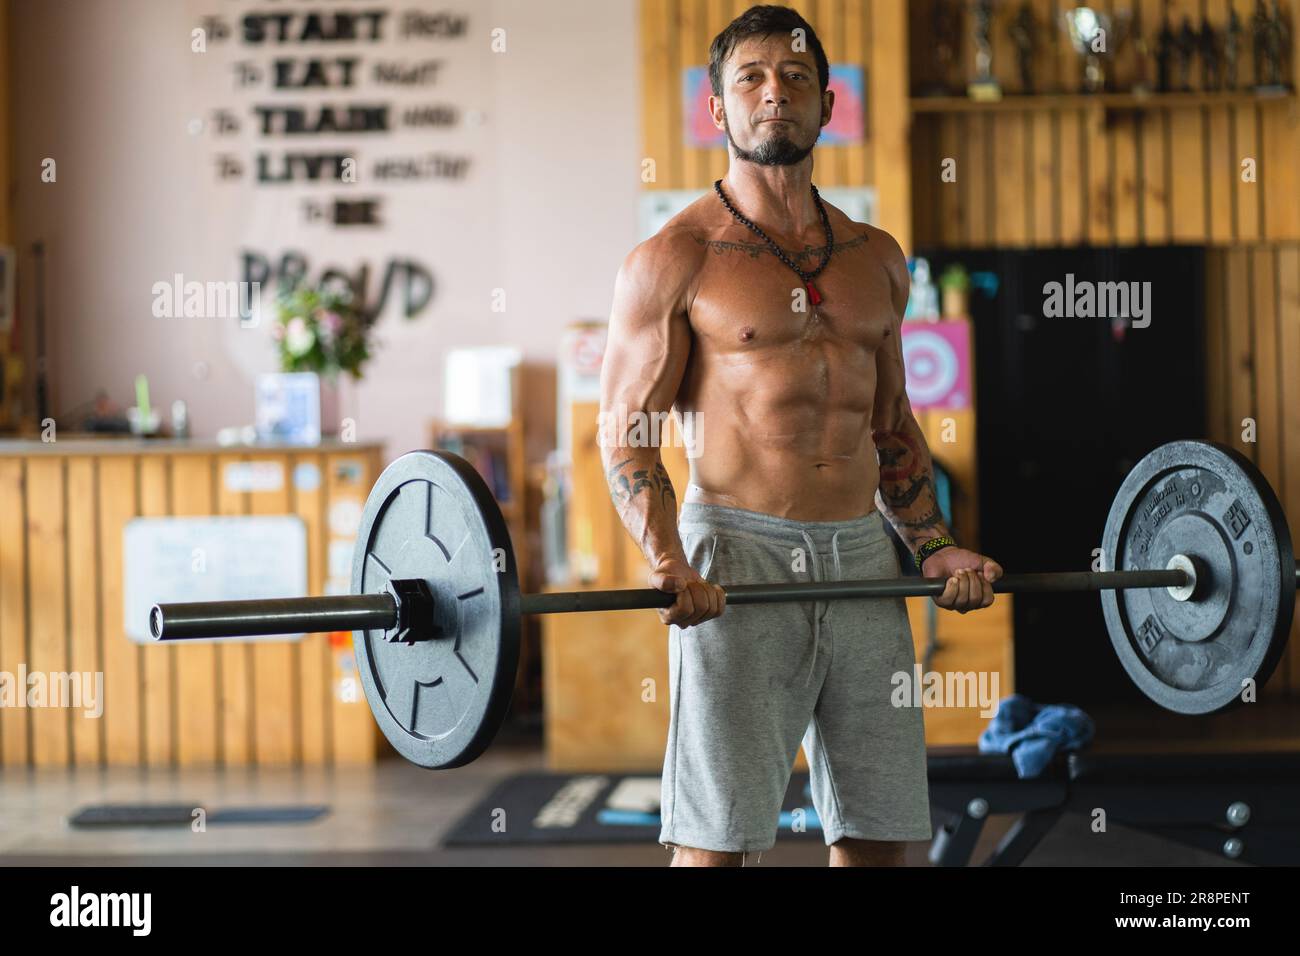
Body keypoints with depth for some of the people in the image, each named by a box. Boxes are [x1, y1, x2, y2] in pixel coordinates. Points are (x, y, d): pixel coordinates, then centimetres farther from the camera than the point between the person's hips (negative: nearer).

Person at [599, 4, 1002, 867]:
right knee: (717, 834, -5)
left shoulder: (875, 259, 15)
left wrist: (935, 546, 9)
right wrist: (669, 565, -19)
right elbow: (627, 434, -4)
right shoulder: (676, 259, -1)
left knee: (878, 828, 7)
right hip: (740, 550, -5)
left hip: (862, 557, 5)